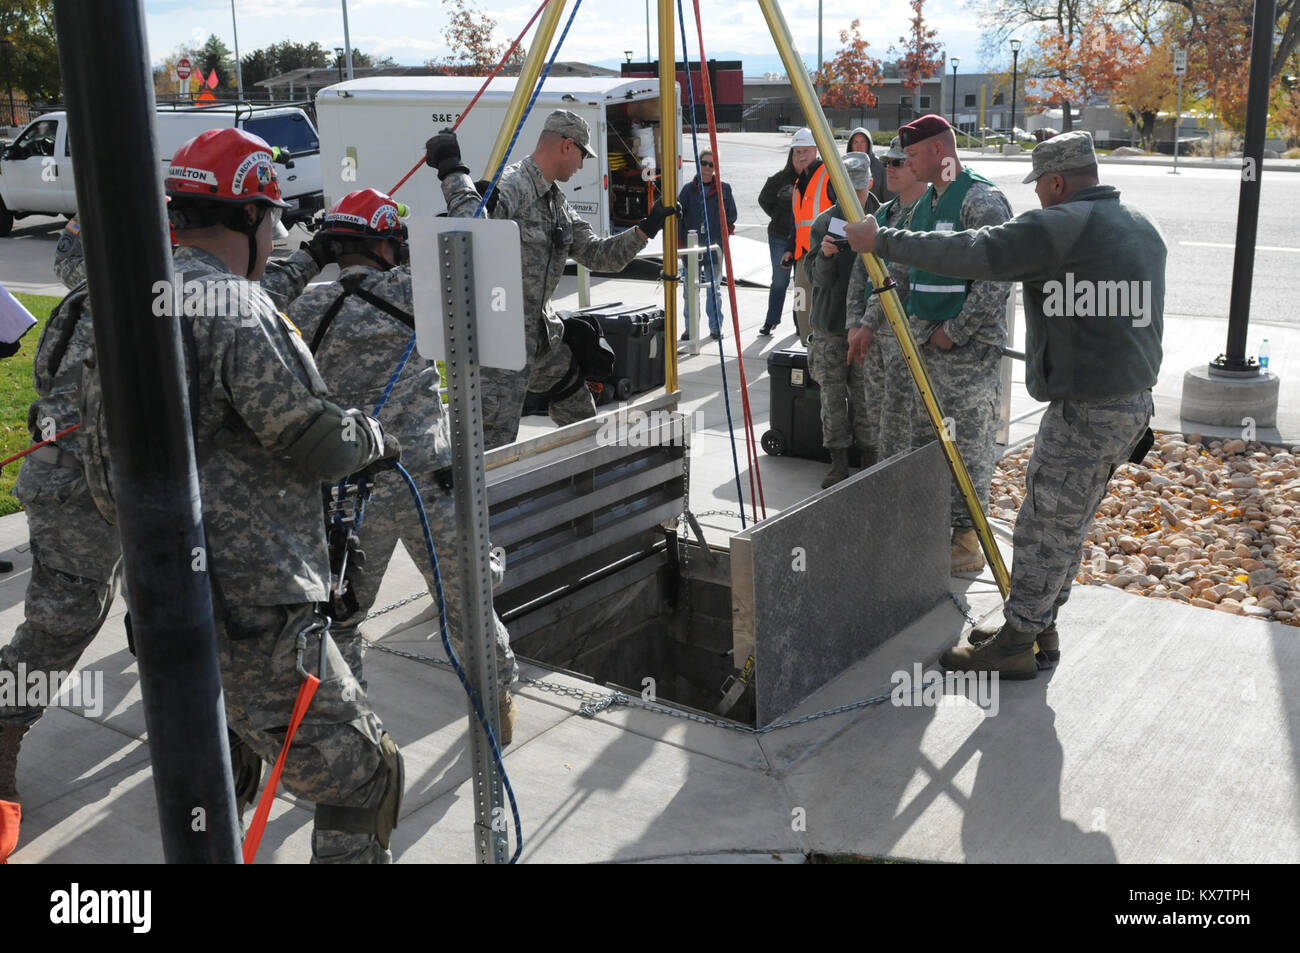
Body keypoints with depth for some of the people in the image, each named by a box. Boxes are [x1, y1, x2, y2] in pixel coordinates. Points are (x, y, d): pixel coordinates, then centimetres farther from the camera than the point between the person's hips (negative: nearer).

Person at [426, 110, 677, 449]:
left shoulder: (558, 202, 13)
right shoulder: (511, 187, -18)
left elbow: (595, 254, 15)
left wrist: (645, 229, 9)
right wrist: (453, 172, -32)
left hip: (541, 329, 10)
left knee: (579, 409, 27)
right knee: (495, 437, -15)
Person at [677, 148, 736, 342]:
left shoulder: (723, 188, 5)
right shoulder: (689, 189, 6)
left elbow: (731, 214, 12)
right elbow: (679, 215, 5)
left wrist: (727, 228, -2)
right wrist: (679, 241, -1)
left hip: (714, 246, -1)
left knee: (714, 288, 4)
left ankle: (715, 327, 11)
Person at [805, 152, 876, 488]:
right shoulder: (825, 222, 5)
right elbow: (818, 277, 0)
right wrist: (825, 255, -19)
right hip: (828, 325, 2)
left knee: (867, 397, -1)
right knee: (832, 397, 5)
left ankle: (870, 458, 14)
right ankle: (838, 462, 15)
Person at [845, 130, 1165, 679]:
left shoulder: (1063, 225, -17)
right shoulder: (1142, 228, 14)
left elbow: (976, 254, -24)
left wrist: (884, 241, -16)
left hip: (1086, 409, -10)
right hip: (1133, 399, 10)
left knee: (1046, 526, -1)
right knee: (1067, 524, 18)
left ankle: (1015, 645, 8)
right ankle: (1038, 627, 29)